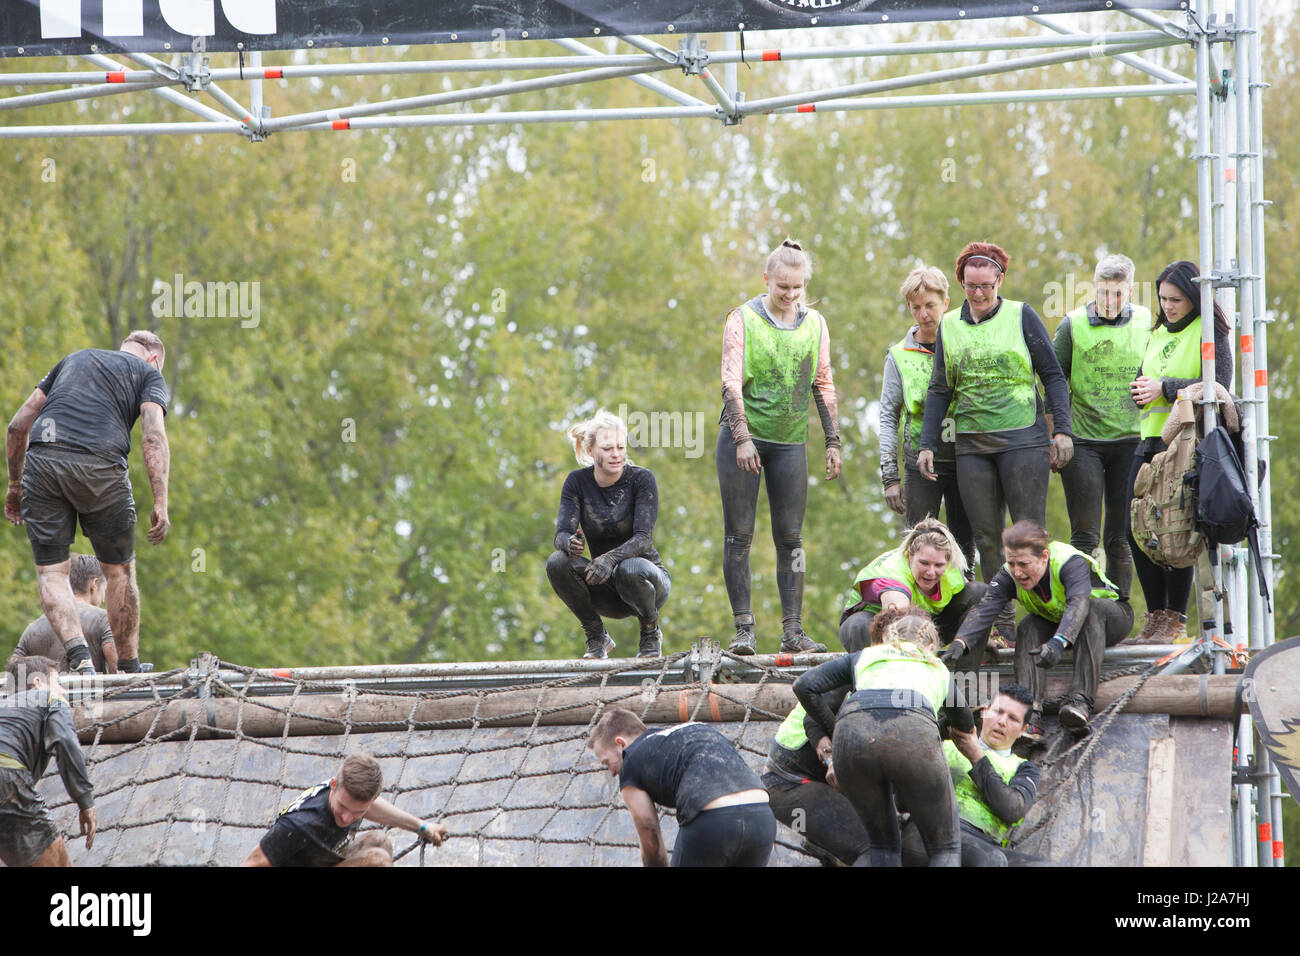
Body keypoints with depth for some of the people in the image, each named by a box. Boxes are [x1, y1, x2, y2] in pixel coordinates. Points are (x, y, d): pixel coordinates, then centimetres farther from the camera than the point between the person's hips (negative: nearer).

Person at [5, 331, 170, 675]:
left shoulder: (73, 360, 31)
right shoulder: (149, 374, 20)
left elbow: (18, 425, 25)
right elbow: (153, 436, 0)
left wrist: (15, 484, 32)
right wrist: (160, 504, -5)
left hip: (42, 460, 2)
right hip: (100, 464, -2)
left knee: (51, 572, 4)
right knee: (120, 571, 13)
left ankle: (79, 657, -18)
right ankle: (129, 670, 17)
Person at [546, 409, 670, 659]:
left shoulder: (641, 479, -13)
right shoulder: (578, 482, -4)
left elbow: (644, 539, -23)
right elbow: (561, 533, -14)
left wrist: (611, 558, -42)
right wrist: (569, 542, -39)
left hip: (647, 577, -3)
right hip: (606, 591, 3)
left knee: (629, 570, -38)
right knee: (557, 563, -26)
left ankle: (651, 633, -6)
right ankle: (596, 637, -5)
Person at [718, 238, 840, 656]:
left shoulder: (814, 324, 8)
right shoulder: (744, 319, -3)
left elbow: (824, 386, 13)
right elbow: (731, 382, -9)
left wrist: (833, 442, 9)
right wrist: (742, 438, -19)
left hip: (791, 441, 3)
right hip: (743, 435, -3)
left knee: (791, 539, 1)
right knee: (739, 535, -3)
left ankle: (793, 630, 3)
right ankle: (743, 628, 0)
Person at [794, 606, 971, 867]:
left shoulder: (864, 657, 36)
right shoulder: (939, 669, 39)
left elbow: (805, 685, 21)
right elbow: (965, 723, 56)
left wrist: (830, 730, 33)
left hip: (852, 733, 1)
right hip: (913, 735, -1)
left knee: (883, 846, 19)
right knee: (945, 848, 11)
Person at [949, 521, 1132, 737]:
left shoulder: (1071, 563, -34)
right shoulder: (1010, 575, -21)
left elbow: (1078, 603, -51)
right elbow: (985, 609, -35)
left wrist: (1058, 642, -69)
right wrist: (959, 643, -54)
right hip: (1053, 625, 4)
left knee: (1092, 611, -37)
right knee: (1028, 628, -27)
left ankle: (1080, 700, -48)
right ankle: (1030, 711, -42)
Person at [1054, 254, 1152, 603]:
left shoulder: (1146, 322, 4)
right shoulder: (1074, 325, -2)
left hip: (1130, 442, 2)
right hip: (1082, 442, -2)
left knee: (1120, 538, 4)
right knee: (1085, 536, -6)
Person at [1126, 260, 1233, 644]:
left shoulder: (1210, 332, -3)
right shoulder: (1158, 334, 20)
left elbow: (1218, 388, -12)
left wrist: (1165, 388, -15)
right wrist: (1141, 389, 3)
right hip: (1150, 441, 8)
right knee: (1137, 529, 3)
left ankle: (1176, 621, -2)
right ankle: (1156, 616, 11)